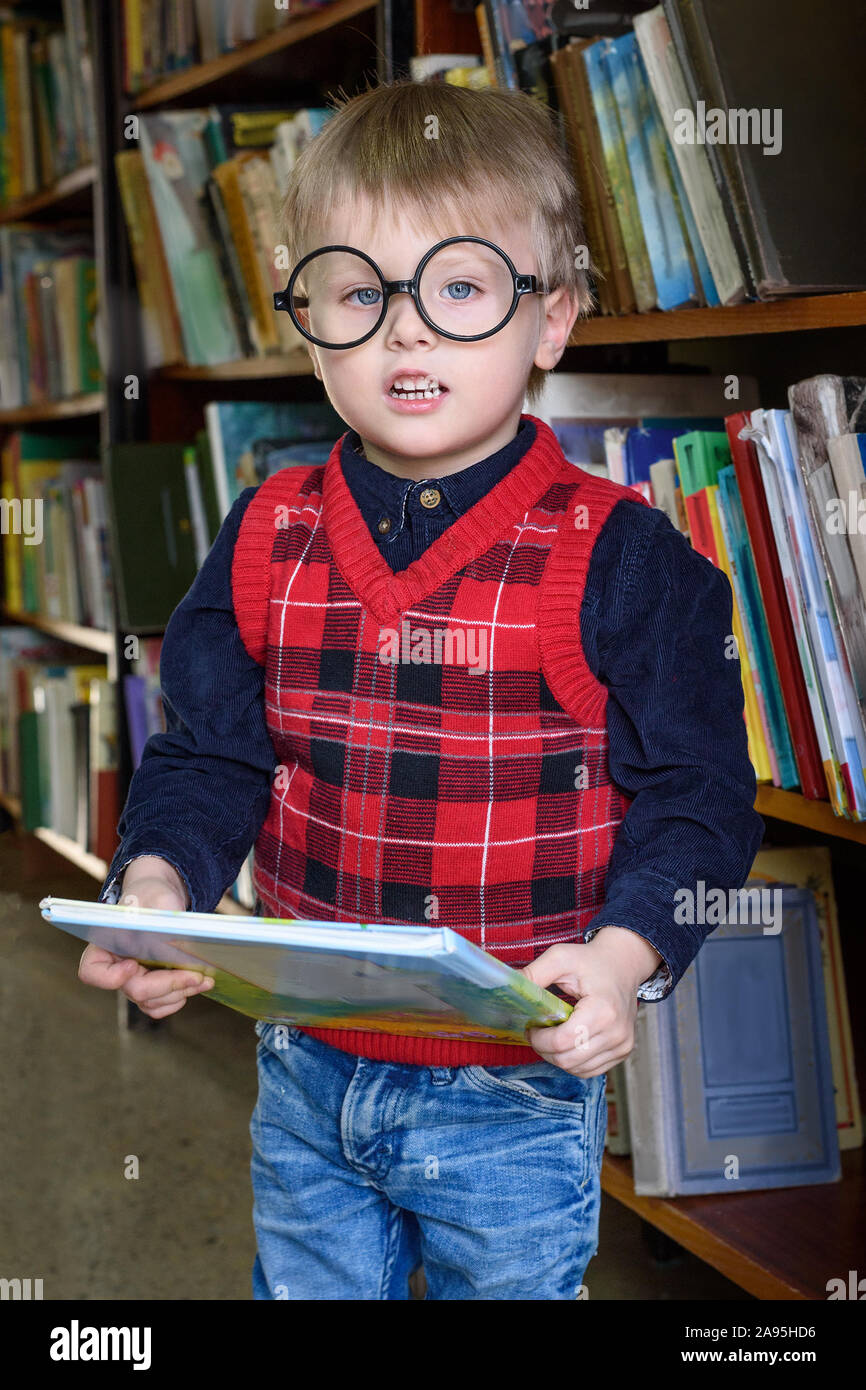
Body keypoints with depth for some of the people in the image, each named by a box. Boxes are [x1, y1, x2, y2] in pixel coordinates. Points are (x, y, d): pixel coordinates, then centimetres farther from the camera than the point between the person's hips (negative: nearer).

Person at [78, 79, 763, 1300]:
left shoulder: (621, 557, -14)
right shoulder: (266, 540, -2)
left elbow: (696, 795, -10)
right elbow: (207, 755, 4)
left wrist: (625, 953, -26)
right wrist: (157, 880, -16)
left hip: (519, 1092, -3)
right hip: (305, 1075, 4)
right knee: (302, 1285, 25)